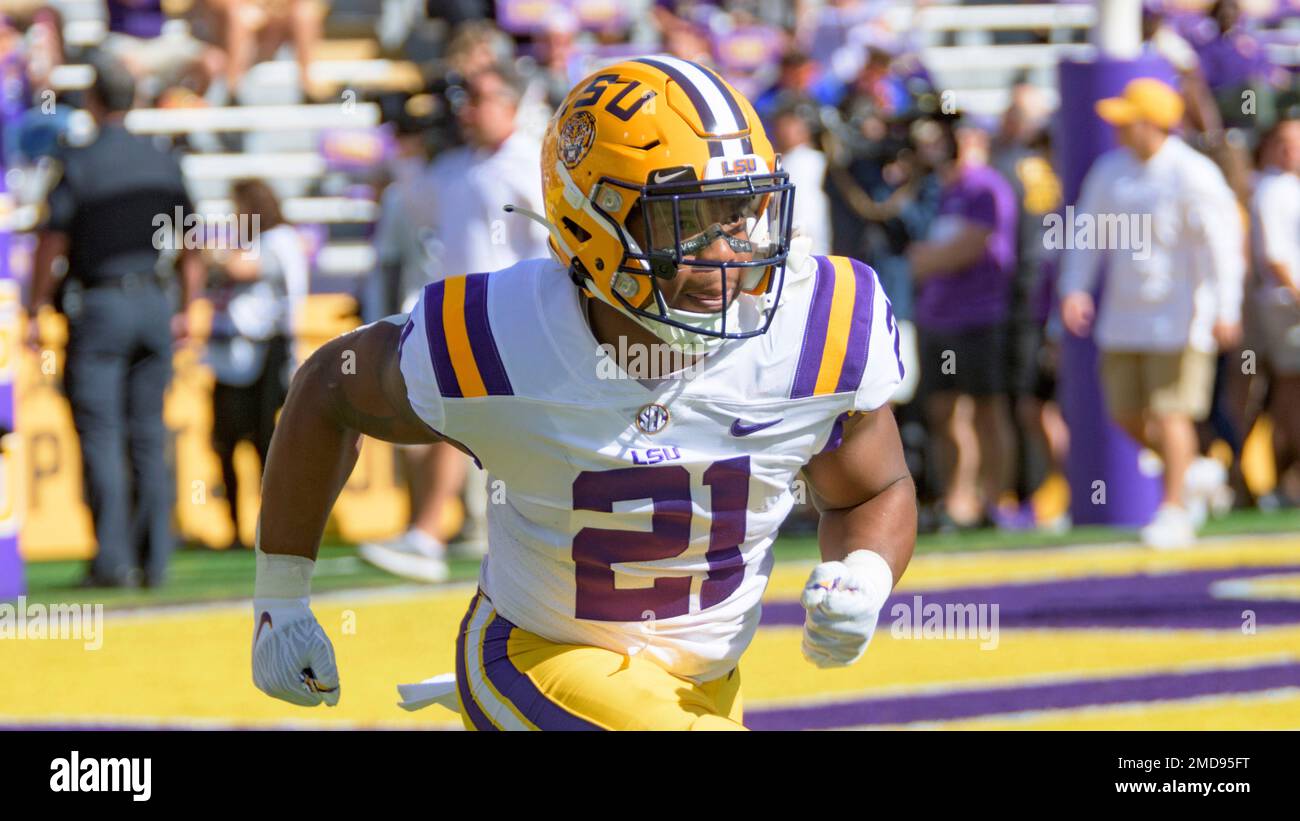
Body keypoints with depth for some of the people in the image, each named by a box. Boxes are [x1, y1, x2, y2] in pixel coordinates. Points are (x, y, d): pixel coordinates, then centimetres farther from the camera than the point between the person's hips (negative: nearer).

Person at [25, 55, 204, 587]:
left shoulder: (78, 164, -8)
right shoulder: (163, 163, 8)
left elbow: (52, 245, -10)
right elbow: (190, 248, 12)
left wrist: (34, 314, -2)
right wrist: (186, 311, 20)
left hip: (98, 305, -5)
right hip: (153, 303, 5)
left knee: (101, 435, -4)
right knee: (148, 435, 8)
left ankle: (113, 559, -10)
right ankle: (154, 559, 7)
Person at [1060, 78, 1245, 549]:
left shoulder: (1193, 175, -12)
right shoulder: (1110, 170, 8)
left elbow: (1221, 244, -14)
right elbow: (1088, 234, 11)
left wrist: (1225, 311, -18)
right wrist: (1075, 288, -3)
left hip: (1179, 314, -7)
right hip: (1124, 314, 7)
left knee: (1169, 412, -8)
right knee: (1125, 414, 7)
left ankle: (1175, 512, -2)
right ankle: (1193, 470, 28)